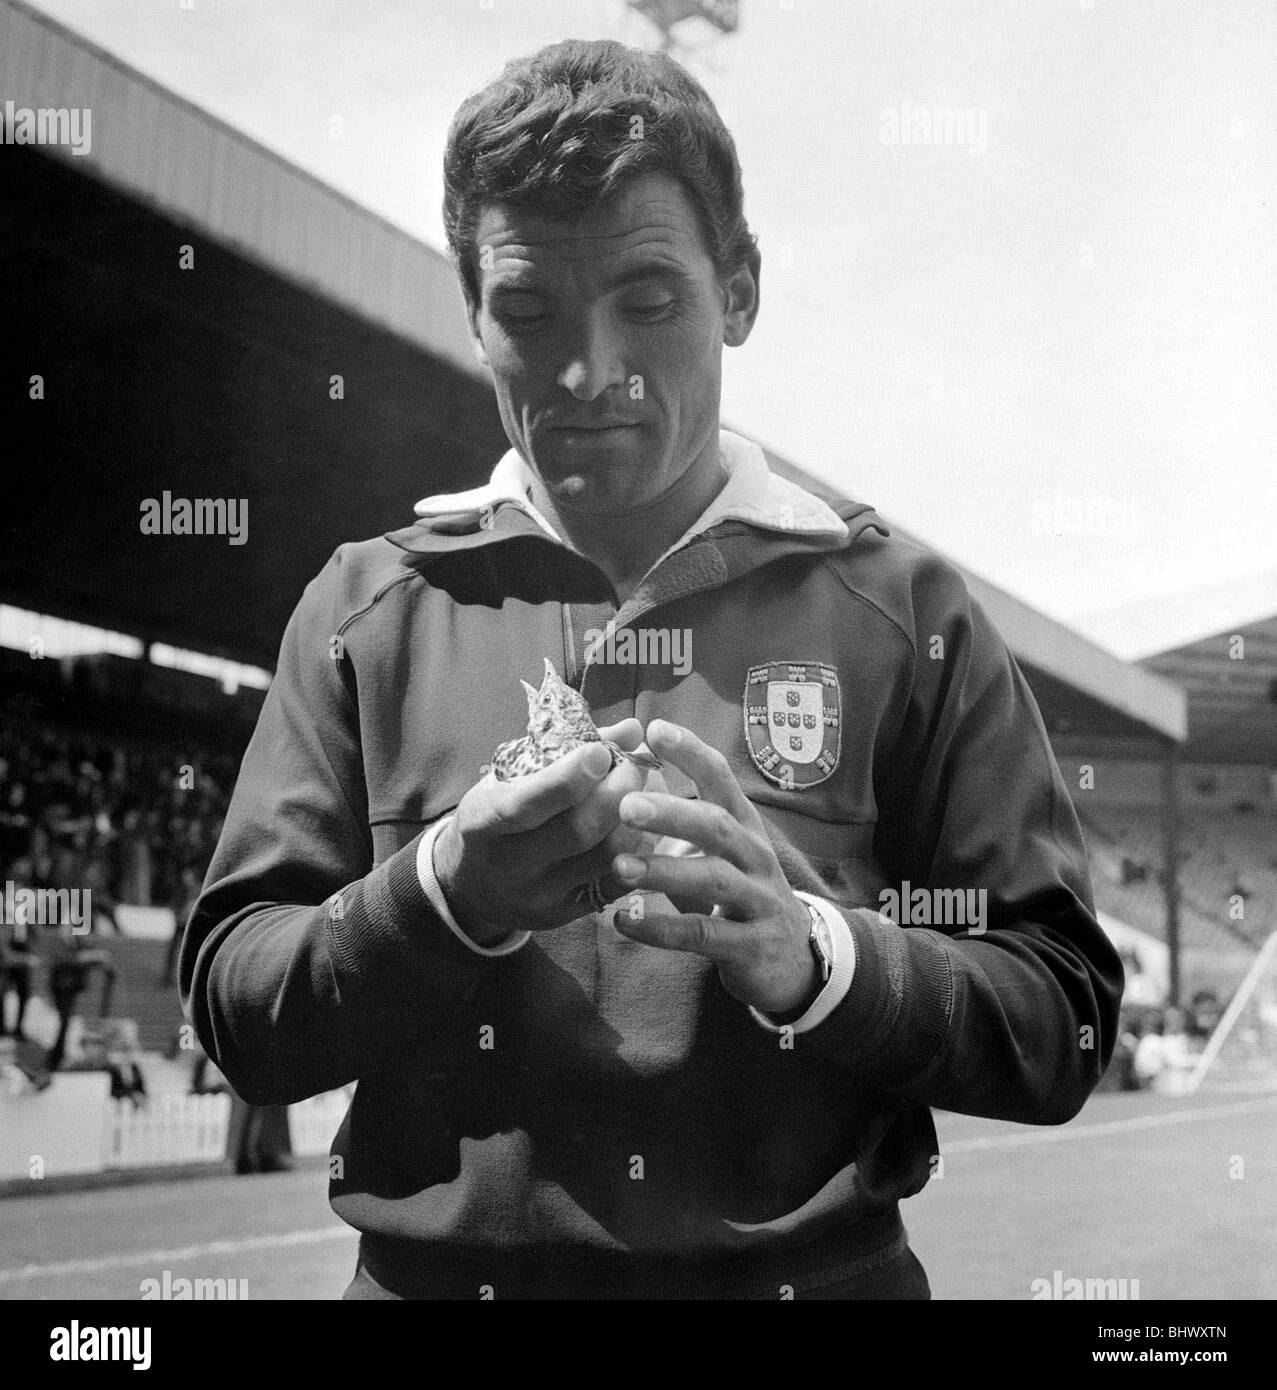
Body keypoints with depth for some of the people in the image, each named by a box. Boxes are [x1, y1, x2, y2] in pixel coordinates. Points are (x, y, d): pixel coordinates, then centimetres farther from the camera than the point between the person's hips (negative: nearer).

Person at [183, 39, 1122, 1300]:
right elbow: (233, 1010, -3)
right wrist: (441, 896, -20)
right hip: (441, 1266, 1)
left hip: (817, 1268, 0)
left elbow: (1066, 1022, -4)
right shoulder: (368, 607, 0)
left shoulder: (899, 611, -2)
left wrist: (809, 953, -21)